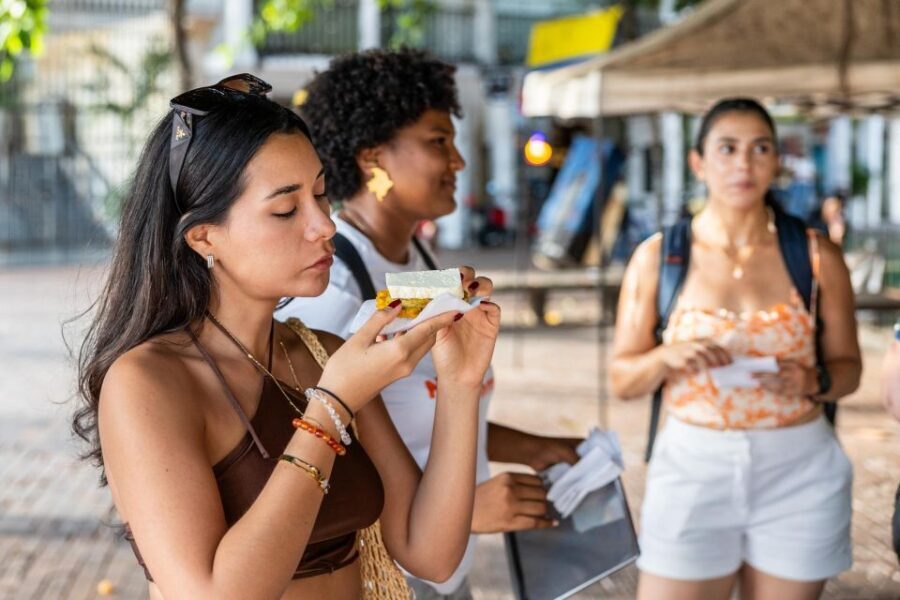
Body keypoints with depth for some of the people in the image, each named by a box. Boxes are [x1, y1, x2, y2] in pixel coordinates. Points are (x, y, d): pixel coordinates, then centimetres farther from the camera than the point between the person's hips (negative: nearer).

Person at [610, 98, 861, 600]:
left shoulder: (818, 256, 0)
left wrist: (814, 383, -14)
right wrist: (666, 356, -18)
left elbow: (848, 368, 8)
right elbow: (623, 380, 2)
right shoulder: (657, 256, -2)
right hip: (694, 469, -1)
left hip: (799, 472, 1)